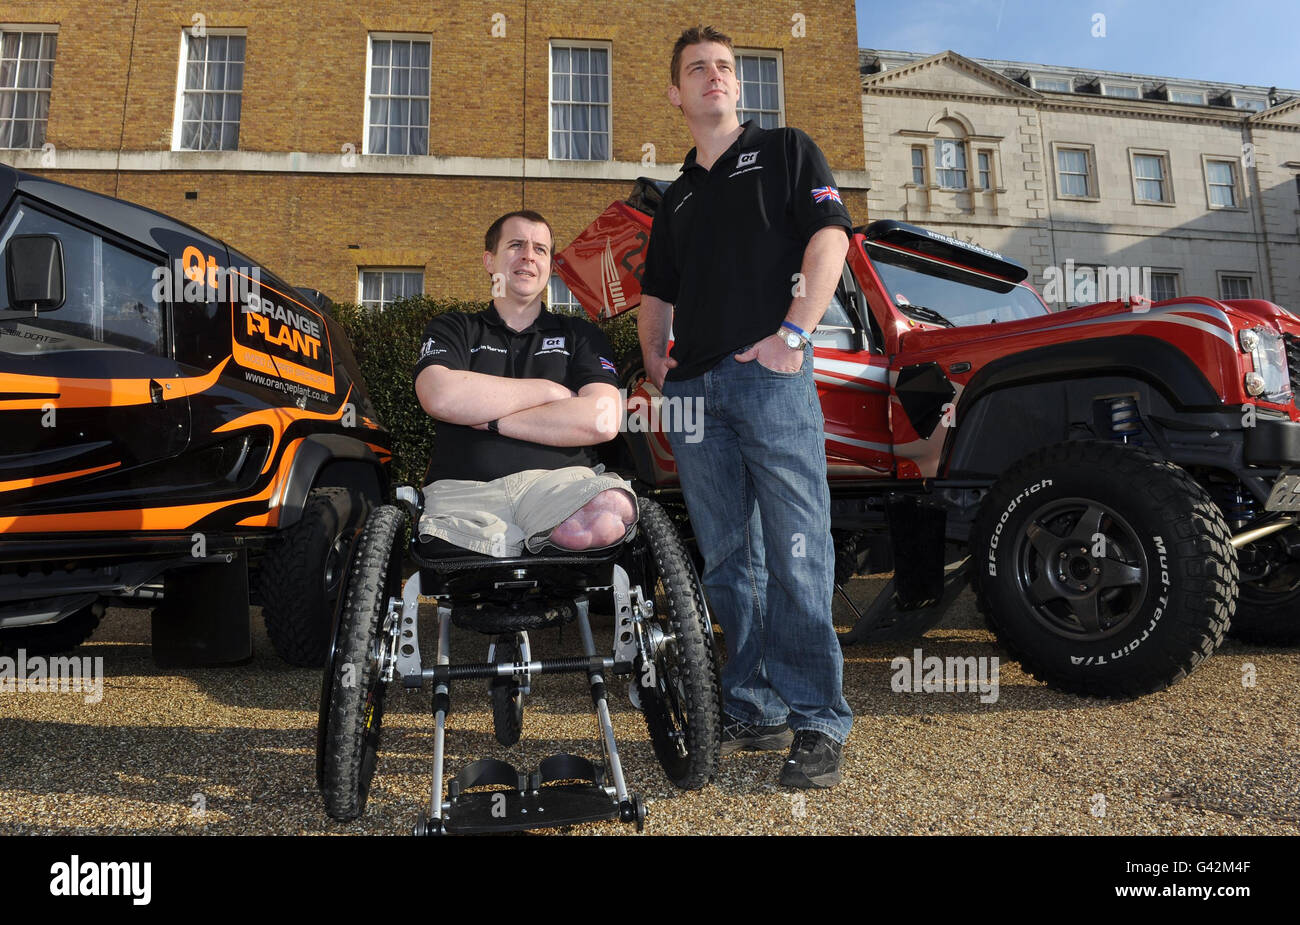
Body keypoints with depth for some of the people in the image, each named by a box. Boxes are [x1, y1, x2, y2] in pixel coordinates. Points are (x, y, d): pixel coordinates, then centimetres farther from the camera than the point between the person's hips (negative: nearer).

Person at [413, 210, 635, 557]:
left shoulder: (581, 335, 21)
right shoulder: (451, 329, 21)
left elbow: (603, 422, 1)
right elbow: (441, 397, -4)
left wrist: (488, 419, 0)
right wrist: (549, 391, 2)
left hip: (558, 480, 2)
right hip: (463, 488, -1)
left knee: (613, 509, -35)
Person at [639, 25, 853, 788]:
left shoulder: (786, 151, 13)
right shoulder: (678, 197, 27)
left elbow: (829, 239, -1)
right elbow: (658, 293, 29)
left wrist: (793, 334, -14)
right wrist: (653, 353, 9)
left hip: (771, 375, -5)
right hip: (694, 386, 6)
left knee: (796, 554, -8)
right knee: (727, 561, 6)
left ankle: (818, 721, 0)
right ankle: (754, 710, 15)